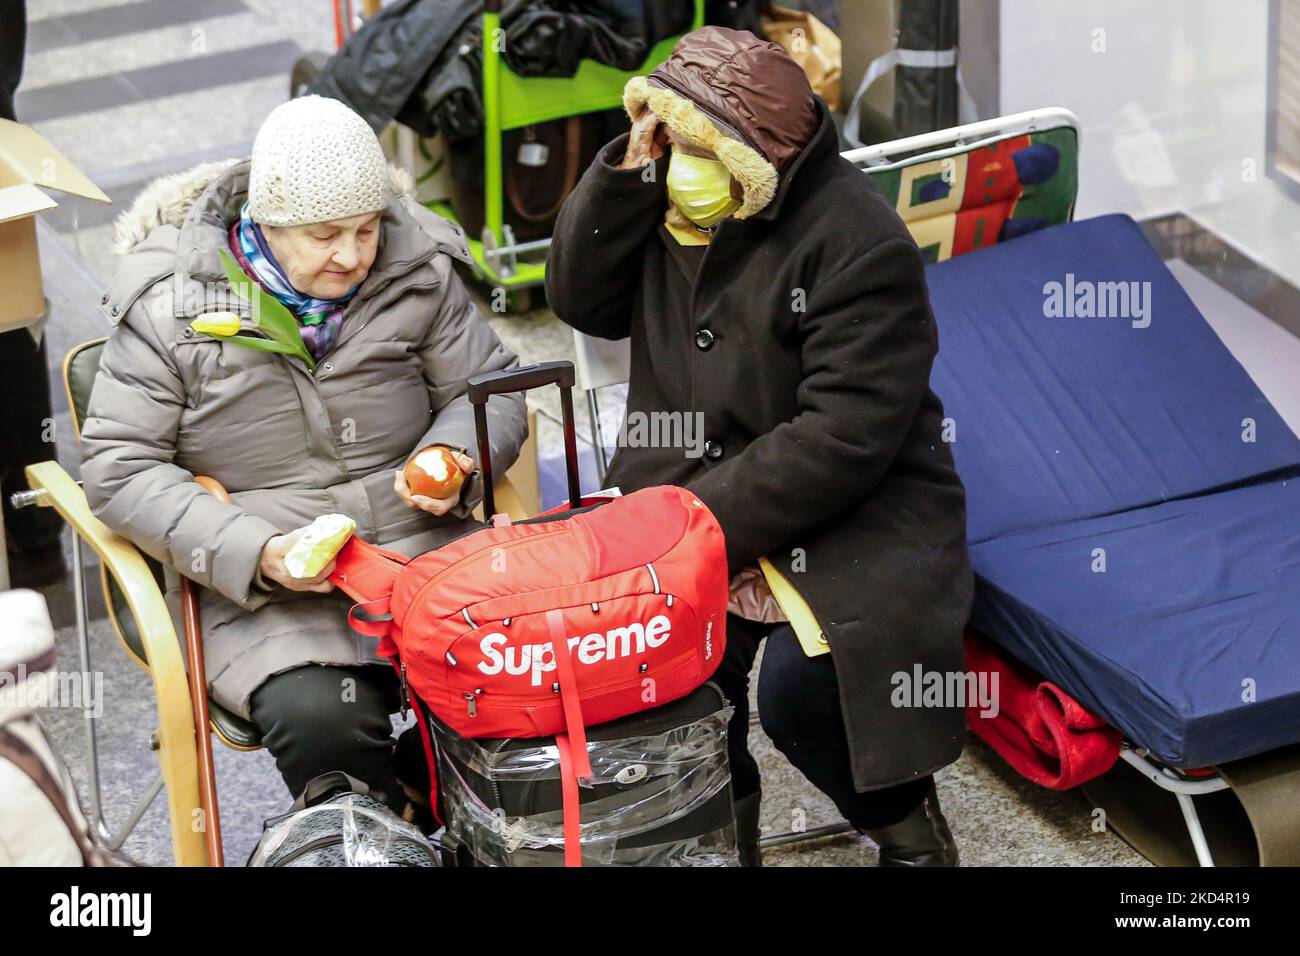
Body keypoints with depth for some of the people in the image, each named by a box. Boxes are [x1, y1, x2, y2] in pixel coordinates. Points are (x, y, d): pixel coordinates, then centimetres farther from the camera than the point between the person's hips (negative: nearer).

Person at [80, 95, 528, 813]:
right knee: (323, 722, -32)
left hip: (424, 550, 3)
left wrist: (455, 459, -9)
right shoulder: (167, 308, -5)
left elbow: (491, 392, 16)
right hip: (264, 589, -2)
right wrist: (255, 554, -19)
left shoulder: (416, 271, 4)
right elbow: (119, 471, -5)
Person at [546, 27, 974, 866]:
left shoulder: (857, 244, -21)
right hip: (685, 485, 6)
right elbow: (582, 300, 0)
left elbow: (845, 438, -24)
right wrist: (630, 171, -13)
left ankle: (901, 817, 7)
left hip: (850, 508, -5)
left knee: (800, 689, -26)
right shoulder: (666, 193, 1)